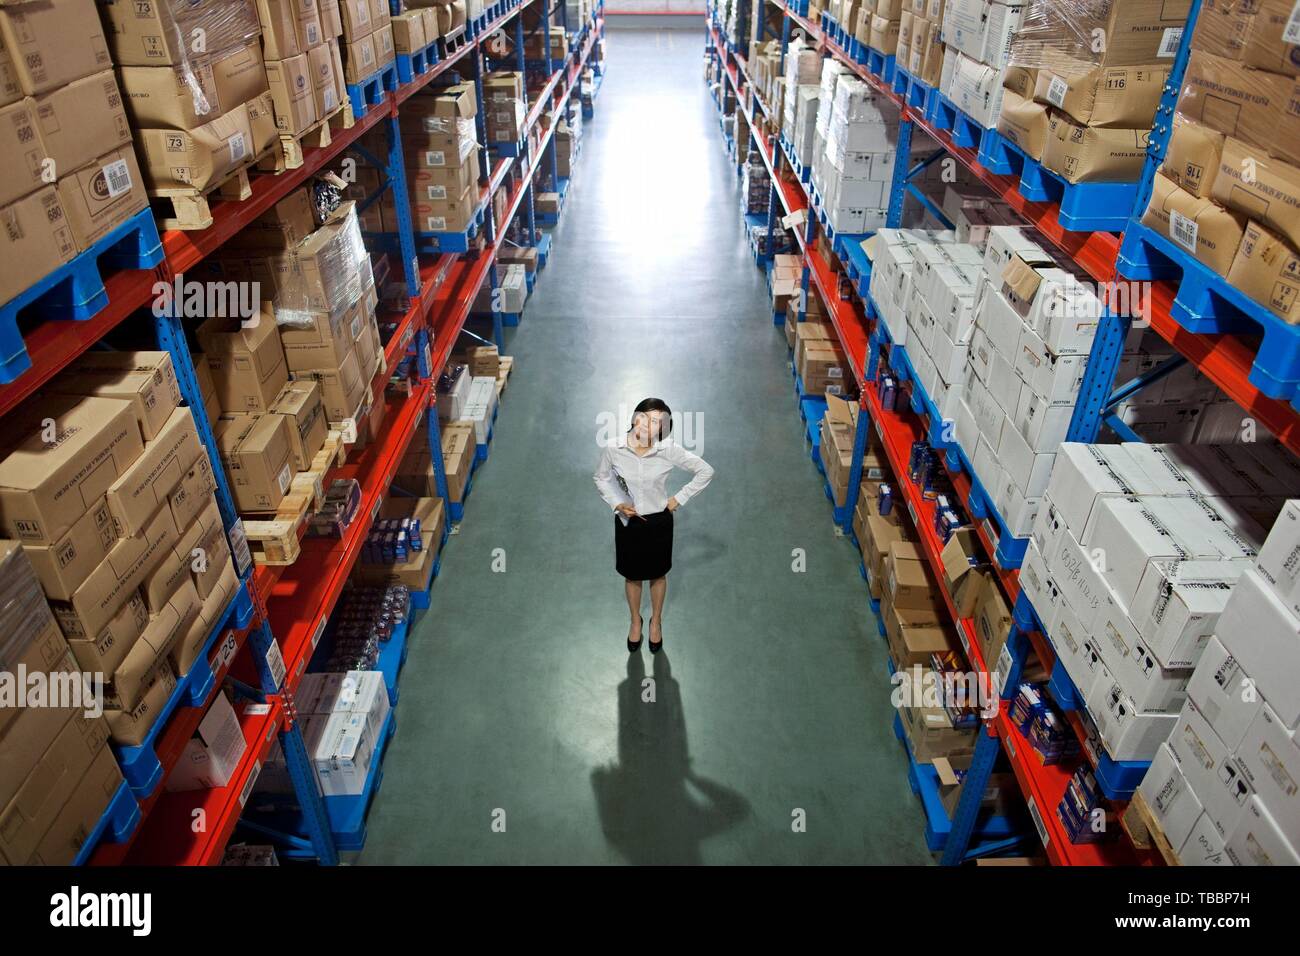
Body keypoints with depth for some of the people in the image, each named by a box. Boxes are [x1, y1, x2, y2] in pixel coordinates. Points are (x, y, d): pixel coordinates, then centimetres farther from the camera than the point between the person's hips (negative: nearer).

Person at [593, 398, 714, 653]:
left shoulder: (669, 450, -23)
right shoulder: (613, 449, -19)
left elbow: (706, 471, -11)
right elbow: (601, 478, 1)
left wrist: (679, 499, -10)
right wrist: (617, 503, -12)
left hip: (659, 522, -1)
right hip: (627, 522, 1)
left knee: (657, 575, 21)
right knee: (632, 576, 21)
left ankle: (656, 621, 48)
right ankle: (635, 621, 49)